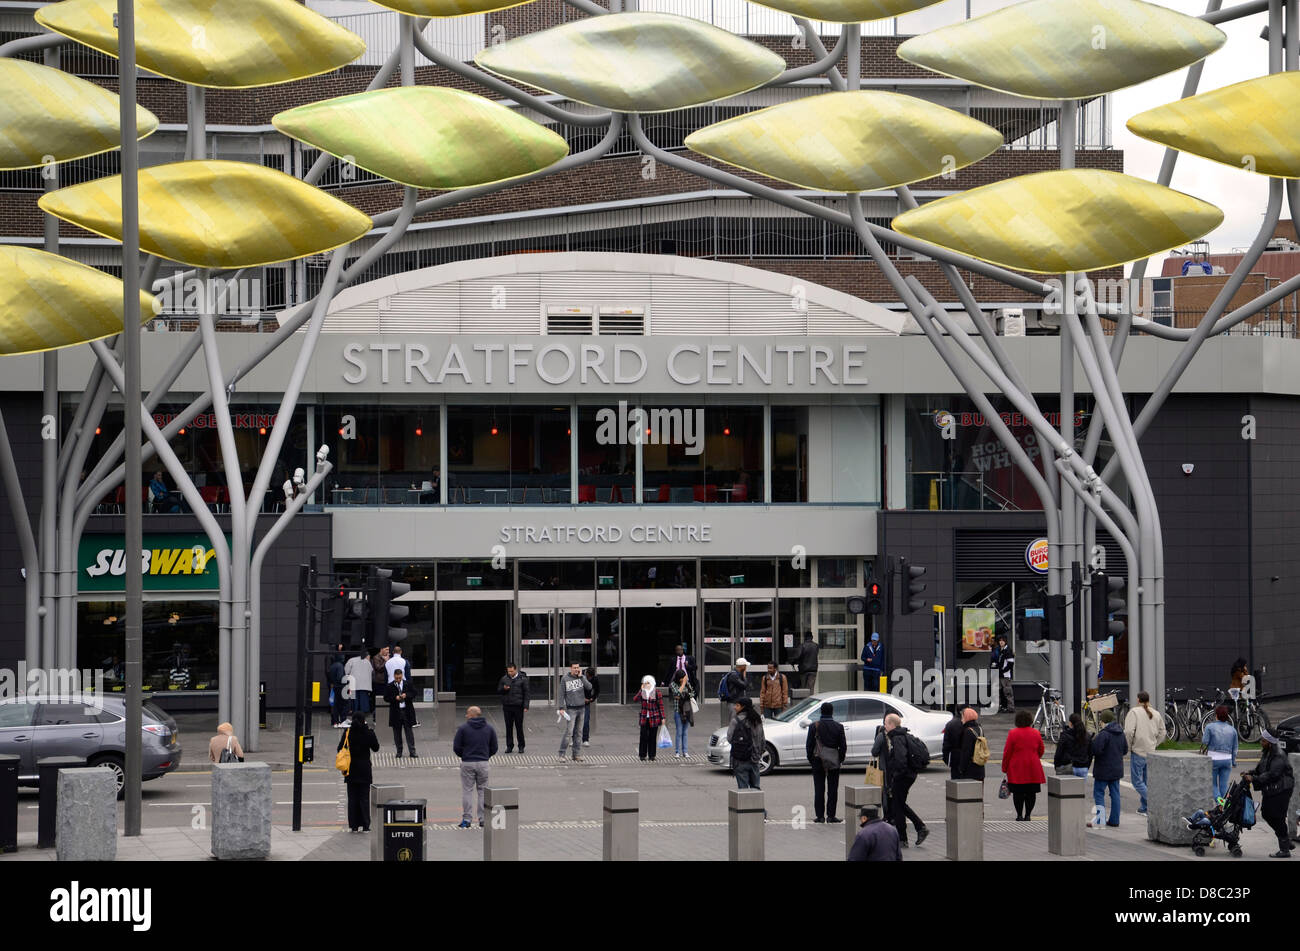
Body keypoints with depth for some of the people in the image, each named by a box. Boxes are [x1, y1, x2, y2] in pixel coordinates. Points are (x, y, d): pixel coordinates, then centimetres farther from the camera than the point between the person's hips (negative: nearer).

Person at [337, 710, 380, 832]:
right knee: (364, 797, 6)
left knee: (352, 798, 8)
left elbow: (340, 748, -4)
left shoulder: (347, 732, -7)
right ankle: (364, 825, 3)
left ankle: (353, 825, 7)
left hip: (351, 770, 1)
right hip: (364, 770, -1)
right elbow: (376, 748, 3)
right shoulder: (368, 733, -10)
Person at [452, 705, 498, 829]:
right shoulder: (489, 728, 5)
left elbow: (456, 747, -5)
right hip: (483, 763, 3)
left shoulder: (463, 728, -5)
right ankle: (483, 820, 9)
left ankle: (466, 819, 1)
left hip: (467, 763, -3)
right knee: (483, 791, 10)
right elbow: (494, 748, 7)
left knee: (467, 791, 3)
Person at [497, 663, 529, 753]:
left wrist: (525, 706, -8)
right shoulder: (504, 679, 8)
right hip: (507, 706, 3)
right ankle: (509, 746, 12)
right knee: (509, 727, 5)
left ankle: (521, 746, 11)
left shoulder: (522, 679, -1)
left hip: (518, 706, -3)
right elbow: (498, 690, 14)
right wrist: (503, 689, -10)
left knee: (519, 727, 2)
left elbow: (526, 693, -1)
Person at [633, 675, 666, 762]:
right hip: (644, 718, 2)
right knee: (644, 736, -1)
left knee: (652, 737, 3)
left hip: (654, 718, -2)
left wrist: (662, 718, -4)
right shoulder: (642, 692, 5)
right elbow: (634, 699, -10)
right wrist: (641, 690, -15)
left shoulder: (657, 692, -4)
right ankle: (642, 755, 7)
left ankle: (652, 756, 12)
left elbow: (661, 705, -2)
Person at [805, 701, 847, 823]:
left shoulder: (814, 726, -5)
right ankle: (831, 816, 5)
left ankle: (820, 816, 3)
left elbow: (809, 745, -3)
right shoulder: (838, 727, -4)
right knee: (833, 789, 6)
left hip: (818, 762, 0)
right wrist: (841, 760, 11)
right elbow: (843, 746, -1)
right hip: (834, 763, 0)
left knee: (819, 790, 4)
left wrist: (811, 759, 7)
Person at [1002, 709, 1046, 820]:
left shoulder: (1013, 733, -7)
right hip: (1033, 770, 3)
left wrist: (1004, 768, 2)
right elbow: (1041, 751, 14)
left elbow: (1007, 752, -6)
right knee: (1031, 793, 7)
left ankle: (1019, 815, 2)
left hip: (1017, 770, -3)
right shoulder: (1036, 733, 4)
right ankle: (1028, 815, 9)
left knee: (1018, 793, 2)